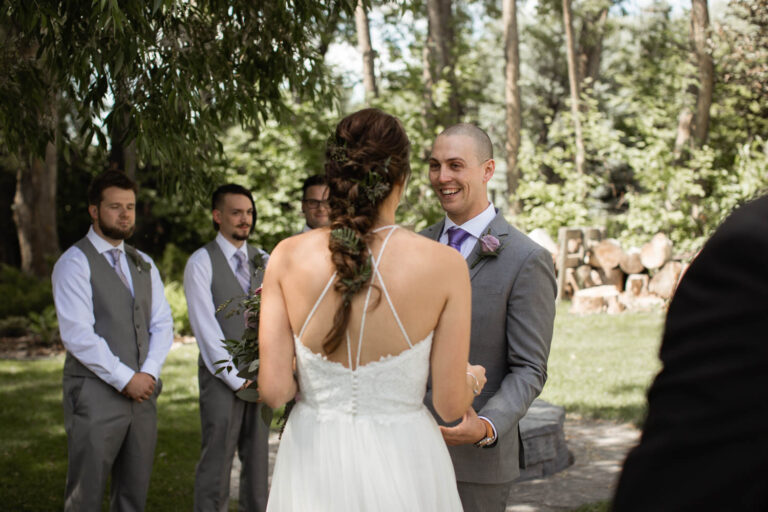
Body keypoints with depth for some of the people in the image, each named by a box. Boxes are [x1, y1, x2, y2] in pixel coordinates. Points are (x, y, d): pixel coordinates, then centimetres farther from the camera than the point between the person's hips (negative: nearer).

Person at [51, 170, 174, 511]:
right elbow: (77, 334, -15)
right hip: (95, 396, -6)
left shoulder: (143, 264, 16)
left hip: (141, 392, 6)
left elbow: (162, 324, 11)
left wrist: (149, 373, -5)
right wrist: (126, 379, -15)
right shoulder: (75, 263, -6)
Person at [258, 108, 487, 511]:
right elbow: (450, 404, -9)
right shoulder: (445, 265, -14)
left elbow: (273, 390, -9)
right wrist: (470, 381, 14)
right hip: (401, 463, -1)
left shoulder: (288, 258, -10)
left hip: (313, 465, 2)